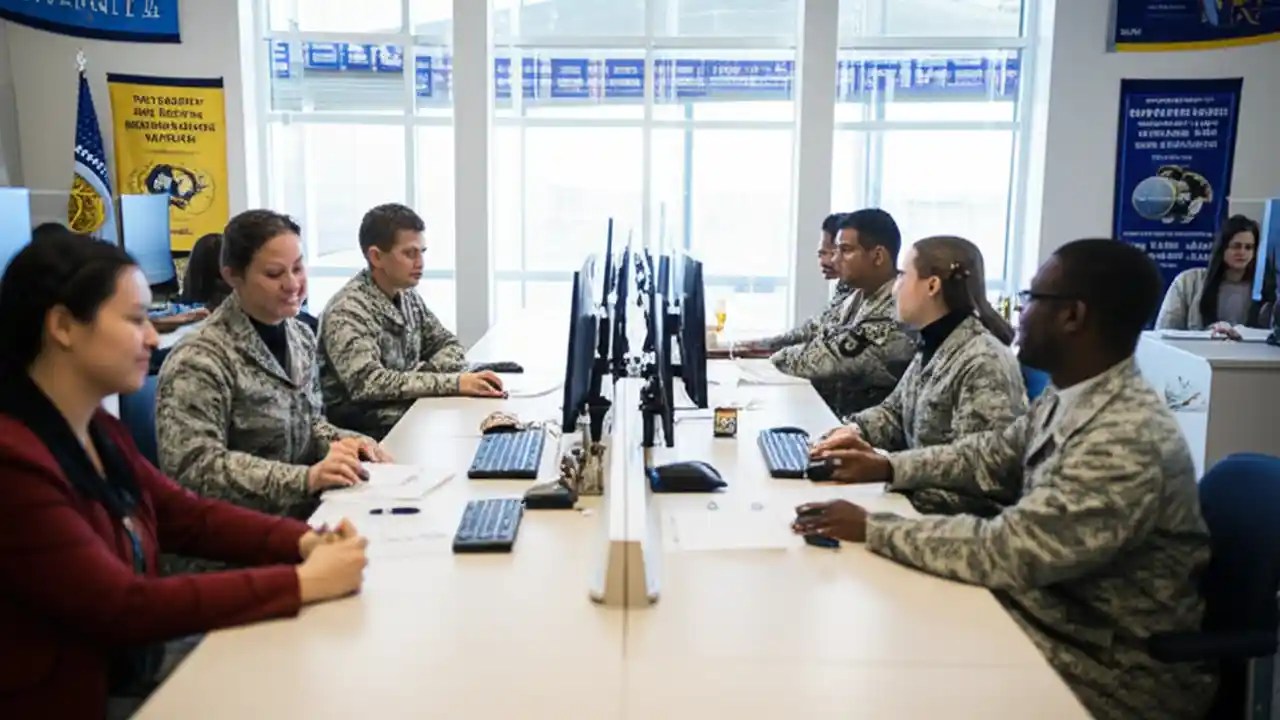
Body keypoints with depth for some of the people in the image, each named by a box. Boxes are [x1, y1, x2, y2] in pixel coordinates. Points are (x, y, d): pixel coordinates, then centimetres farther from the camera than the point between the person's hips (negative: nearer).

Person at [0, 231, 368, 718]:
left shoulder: (96, 428, 3)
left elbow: (189, 515, 6)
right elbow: (124, 606, -27)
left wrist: (303, 541, -12)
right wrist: (301, 583, -27)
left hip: (138, 667, 8)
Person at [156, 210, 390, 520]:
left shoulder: (301, 336, 8)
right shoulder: (200, 360, -16)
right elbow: (195, 467, -23)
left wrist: (340, 443, -3)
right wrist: (306, 478, -30)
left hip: (305, 512, 7)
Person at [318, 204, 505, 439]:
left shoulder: (408, 297, 8)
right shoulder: (348, 311, -16)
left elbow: (449, 345, 16)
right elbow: (368, 383, -27)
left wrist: (426, 374, -7)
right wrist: (453, 383, -30)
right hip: (371, 431, -7)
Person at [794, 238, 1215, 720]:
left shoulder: (1130, 439, -30)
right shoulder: (1067, 400, -1)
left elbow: (1005, 551, -32)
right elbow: (991, 456, 15)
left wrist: (871, 528, -25)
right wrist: (888, 467, 4)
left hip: (1113, 668, -7)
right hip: (1053, 609, 7)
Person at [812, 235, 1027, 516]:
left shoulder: (984, 363, -21)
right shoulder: (933, 346, 9)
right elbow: (895, 411, 17)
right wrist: (856, 429, -3)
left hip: (961, 522, -8)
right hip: (917, 499, 8)